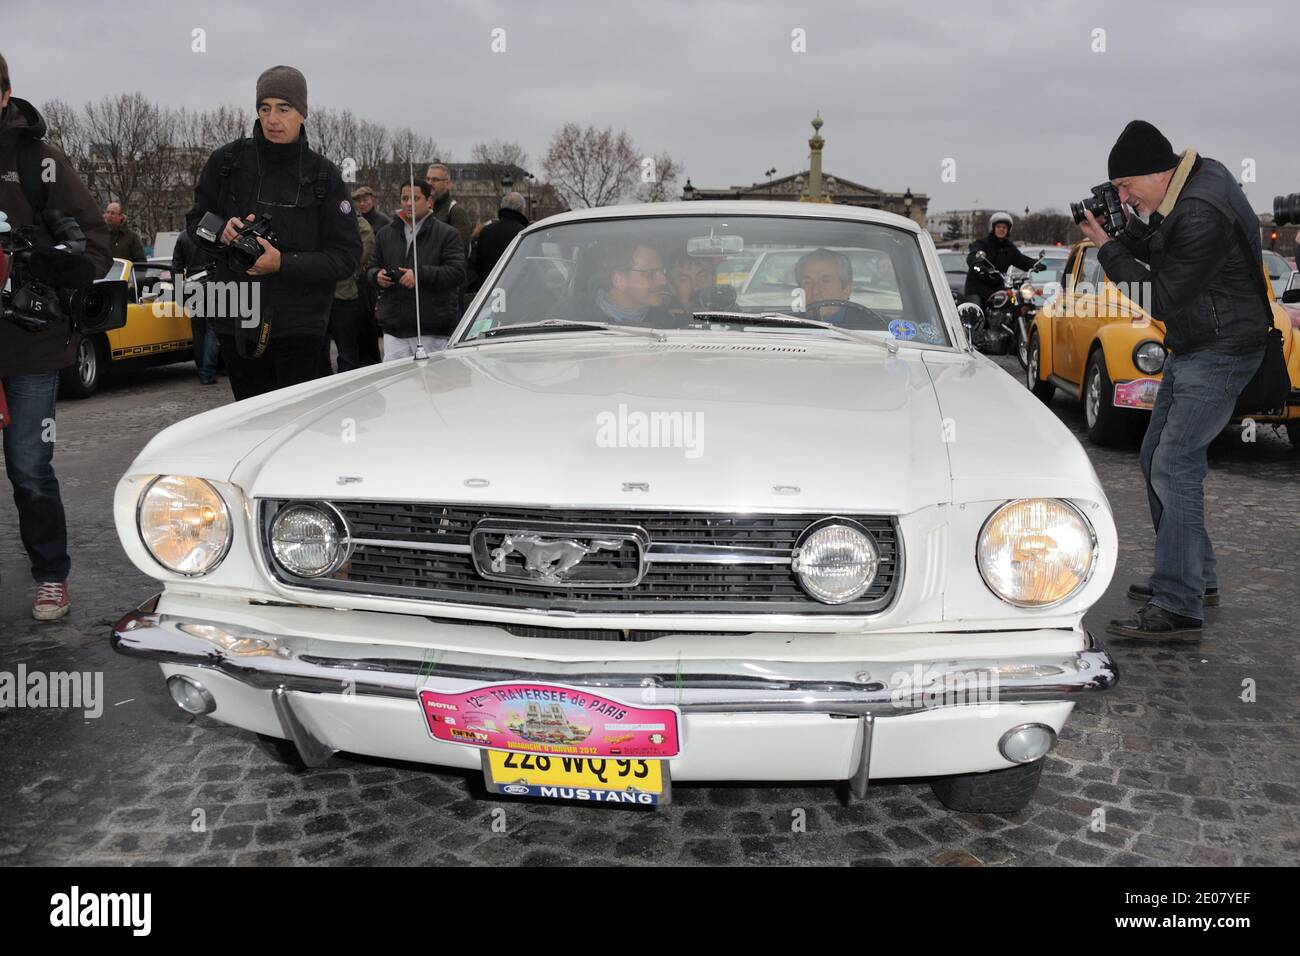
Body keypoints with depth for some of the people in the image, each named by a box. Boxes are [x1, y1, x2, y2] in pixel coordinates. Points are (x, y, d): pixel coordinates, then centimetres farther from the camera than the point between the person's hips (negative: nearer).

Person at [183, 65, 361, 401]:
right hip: (235, 323, 3)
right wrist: (221, 232, -11)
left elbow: (347, 255, -3)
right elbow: (194, 225, 13)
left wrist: (284, 263, -17)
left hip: (297, 326, -2)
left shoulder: (323, 175, 1)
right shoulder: (226, 161, 5)